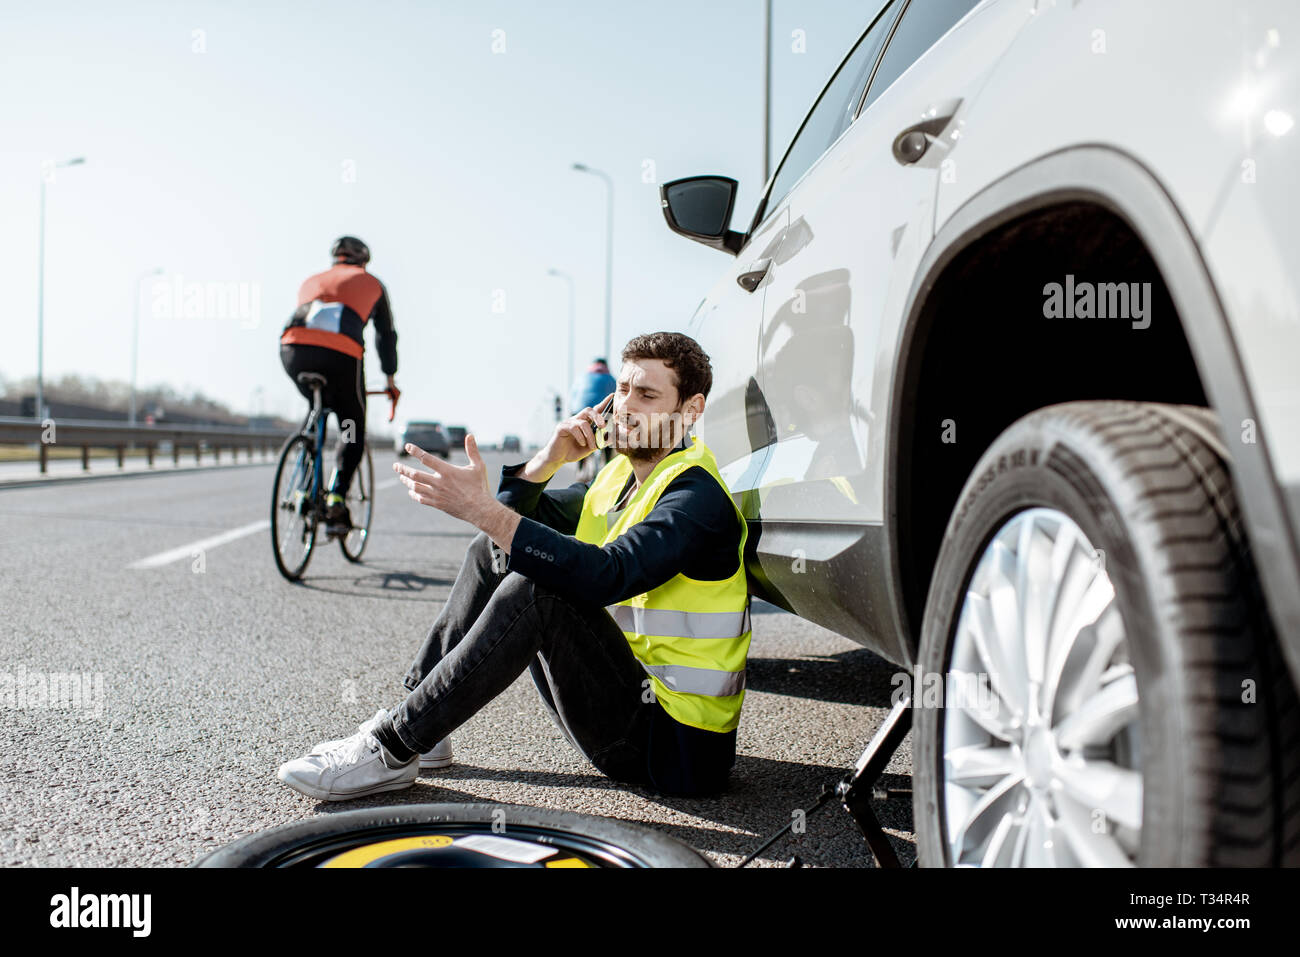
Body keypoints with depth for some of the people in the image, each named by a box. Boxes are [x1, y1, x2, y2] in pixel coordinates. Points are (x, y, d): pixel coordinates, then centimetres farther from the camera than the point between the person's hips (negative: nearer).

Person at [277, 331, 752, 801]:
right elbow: (515, 515, 12)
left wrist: (483, 509, -36)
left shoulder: (696, 493, -17)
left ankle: (392, 750, -19)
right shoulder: (621, 476, 11)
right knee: (493, 550, 5)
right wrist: (550, 459, -7)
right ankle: (412, 711, 3)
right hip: (623, 699, 9)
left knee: (535, 590, -29)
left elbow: (606, 577, -34)